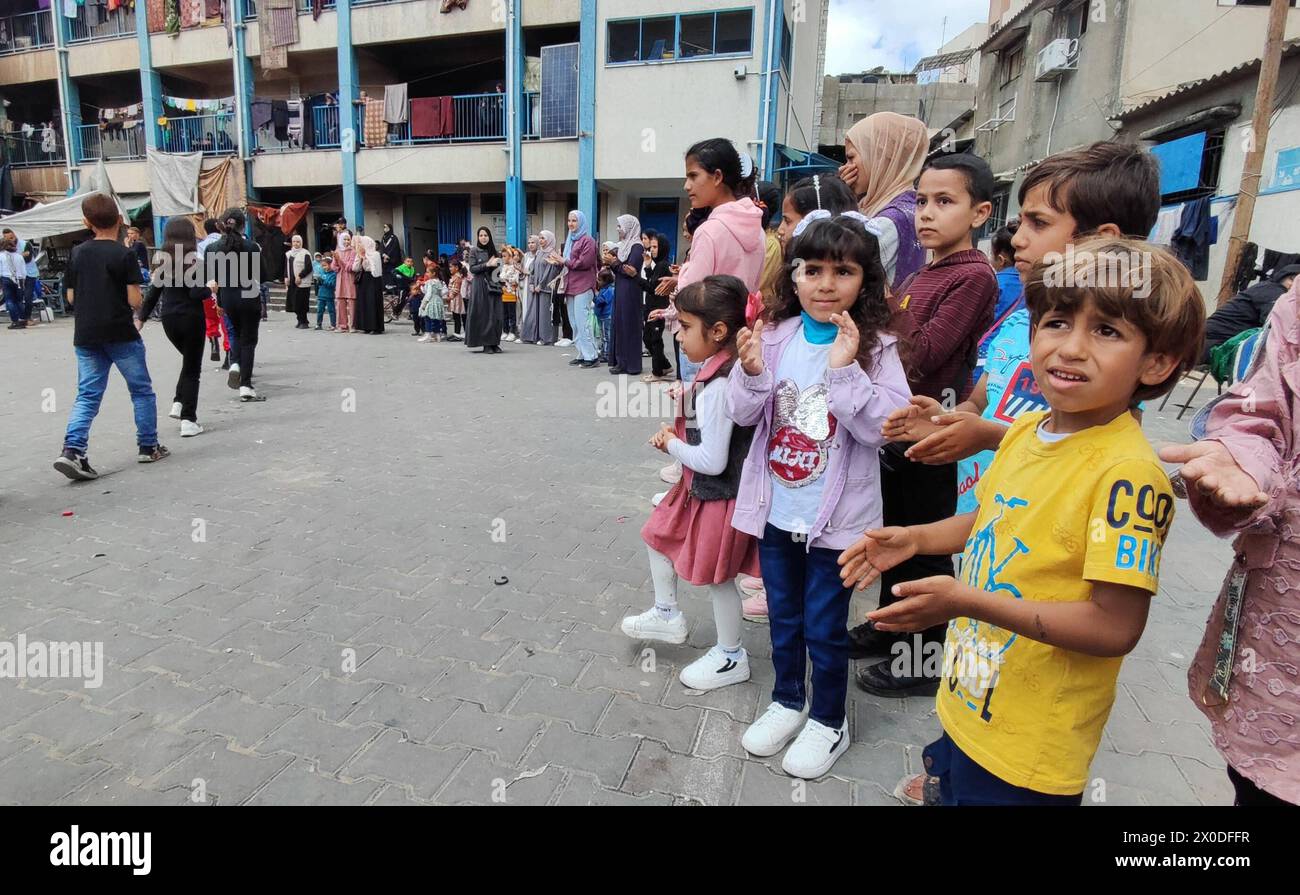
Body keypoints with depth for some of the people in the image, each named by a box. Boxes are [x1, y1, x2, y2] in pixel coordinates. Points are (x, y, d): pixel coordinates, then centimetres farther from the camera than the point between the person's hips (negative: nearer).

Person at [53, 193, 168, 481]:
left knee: (87, 395, 6)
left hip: (85, 336, 4)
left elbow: (71, 297, 9)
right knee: (142, 391, 11)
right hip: (120, 334, -4)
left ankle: (72, 450, -10)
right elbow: (134, 300, -12)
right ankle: (148, 447, 16)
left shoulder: (77, 253, 6)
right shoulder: (124, 254, -8)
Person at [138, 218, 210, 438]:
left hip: (169, 319, 5)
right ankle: (188, 420, -2)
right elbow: (197, 293, -19)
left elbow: (153, 291, 5)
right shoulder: (192, 260, -10)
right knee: (192, 368, 1)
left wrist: (142, 317, 11)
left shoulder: (162, 260, 4)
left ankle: (178, 404, 16)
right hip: (191, 318, -5)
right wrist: (210, 289, 2)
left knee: (189, 360, 26)